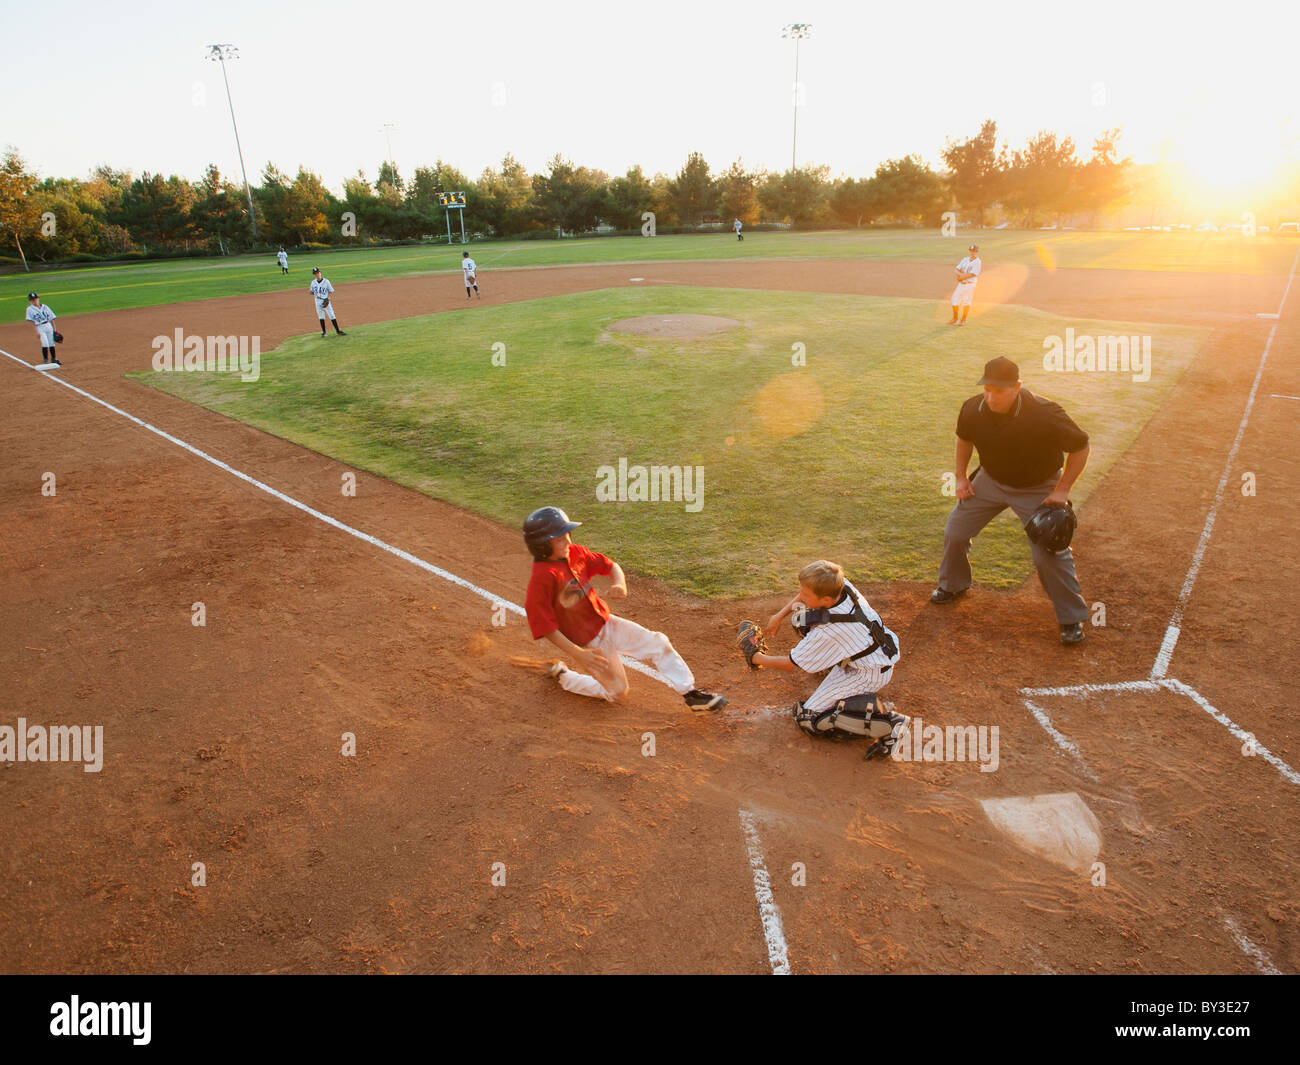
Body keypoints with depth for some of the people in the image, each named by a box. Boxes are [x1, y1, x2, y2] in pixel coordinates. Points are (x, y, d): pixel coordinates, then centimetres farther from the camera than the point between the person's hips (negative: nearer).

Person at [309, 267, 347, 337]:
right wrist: (312, 294, -11)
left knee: (331, 315, -3)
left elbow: (330, 291, -1)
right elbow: (312, 291, 12)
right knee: (321, 316, 7)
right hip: (318, 301, 3)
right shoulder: (313, 282, 3)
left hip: (325, 300, -3)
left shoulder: (326, 281, -6)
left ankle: (338, 331, 3)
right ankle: (323, 332, 16)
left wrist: (328, 298, -12)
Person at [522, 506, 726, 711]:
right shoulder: (542, 577, -26)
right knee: (616, 691, 10)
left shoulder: (574, 552, -5)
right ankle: (561, 675, 27)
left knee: (657, 643, -2)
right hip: (587, 643, -6)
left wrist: (619, 584, -16)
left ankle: (690, 693, 10)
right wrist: (579, 654, -29)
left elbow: (609, 565, 7)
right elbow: (544, 626, -27)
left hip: (606, 623, 7)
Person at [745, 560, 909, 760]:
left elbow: (790, 664, -19)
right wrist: (779, 616, 3)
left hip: (870, 675, -8)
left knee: (808, 718, -9)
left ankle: (887, 722, -13)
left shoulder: (826, 630, -34)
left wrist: (758, 658, -4)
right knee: (801, 617, 6)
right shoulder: (841, 585, -17)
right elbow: (806, 595, 7)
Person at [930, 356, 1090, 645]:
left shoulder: (1045, 414, -31)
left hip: (1038, 489, -4)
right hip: (991, 480, 5)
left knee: (1049, 553, -11)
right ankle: (953, 586, 34)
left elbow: (1080, 446, -16)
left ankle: (1072, 619, 10)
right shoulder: (972, 409, -18)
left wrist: (1062, 490, -18)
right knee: (955, 532, 6)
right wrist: (961, 476, 3)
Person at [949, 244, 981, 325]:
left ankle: (963, 320, 14)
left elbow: (972, 274, -17)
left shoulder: (977, 262, -9)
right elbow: (957, 270, 6)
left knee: (966, 302, 0)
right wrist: (961, 274, -14)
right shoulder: (965, 260, 10)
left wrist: (961, 277, -12)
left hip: (970, 284, -5)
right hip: (961, 284, 6)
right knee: (954, 300, 3)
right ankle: (955, 318, 19)